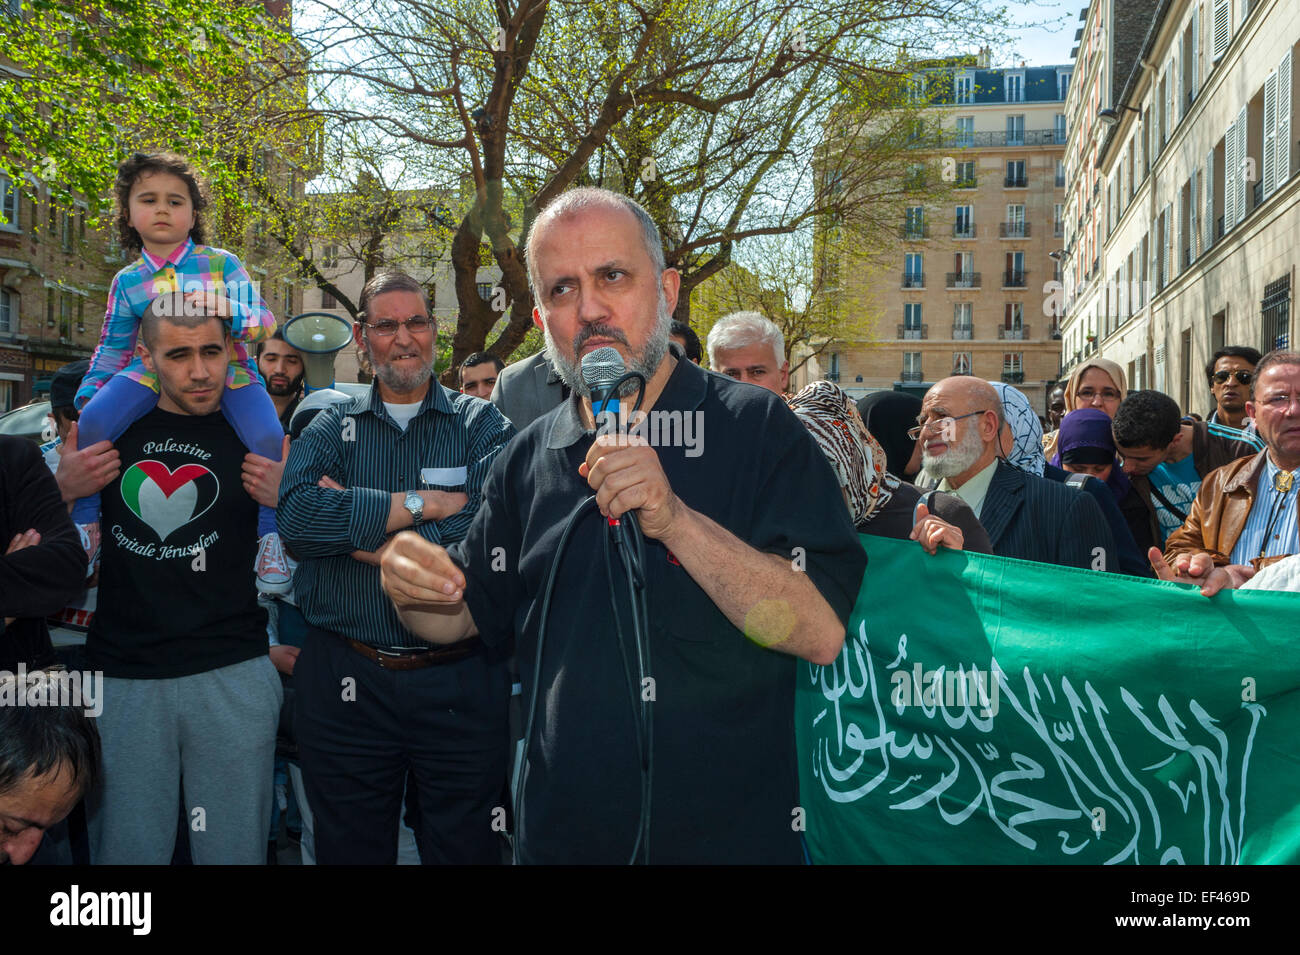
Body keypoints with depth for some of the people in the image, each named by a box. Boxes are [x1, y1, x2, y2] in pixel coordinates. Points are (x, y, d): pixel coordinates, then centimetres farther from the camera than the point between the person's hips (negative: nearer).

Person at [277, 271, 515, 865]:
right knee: (349, 848, 15)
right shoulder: (331, 429, 7)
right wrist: (426, 503, -15)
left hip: (460, 682, -1)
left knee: (463, 847, 10)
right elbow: (296, 515, -13)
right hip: (346, 682, 2)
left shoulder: (482, 425, 2)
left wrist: (355, 527, -12)